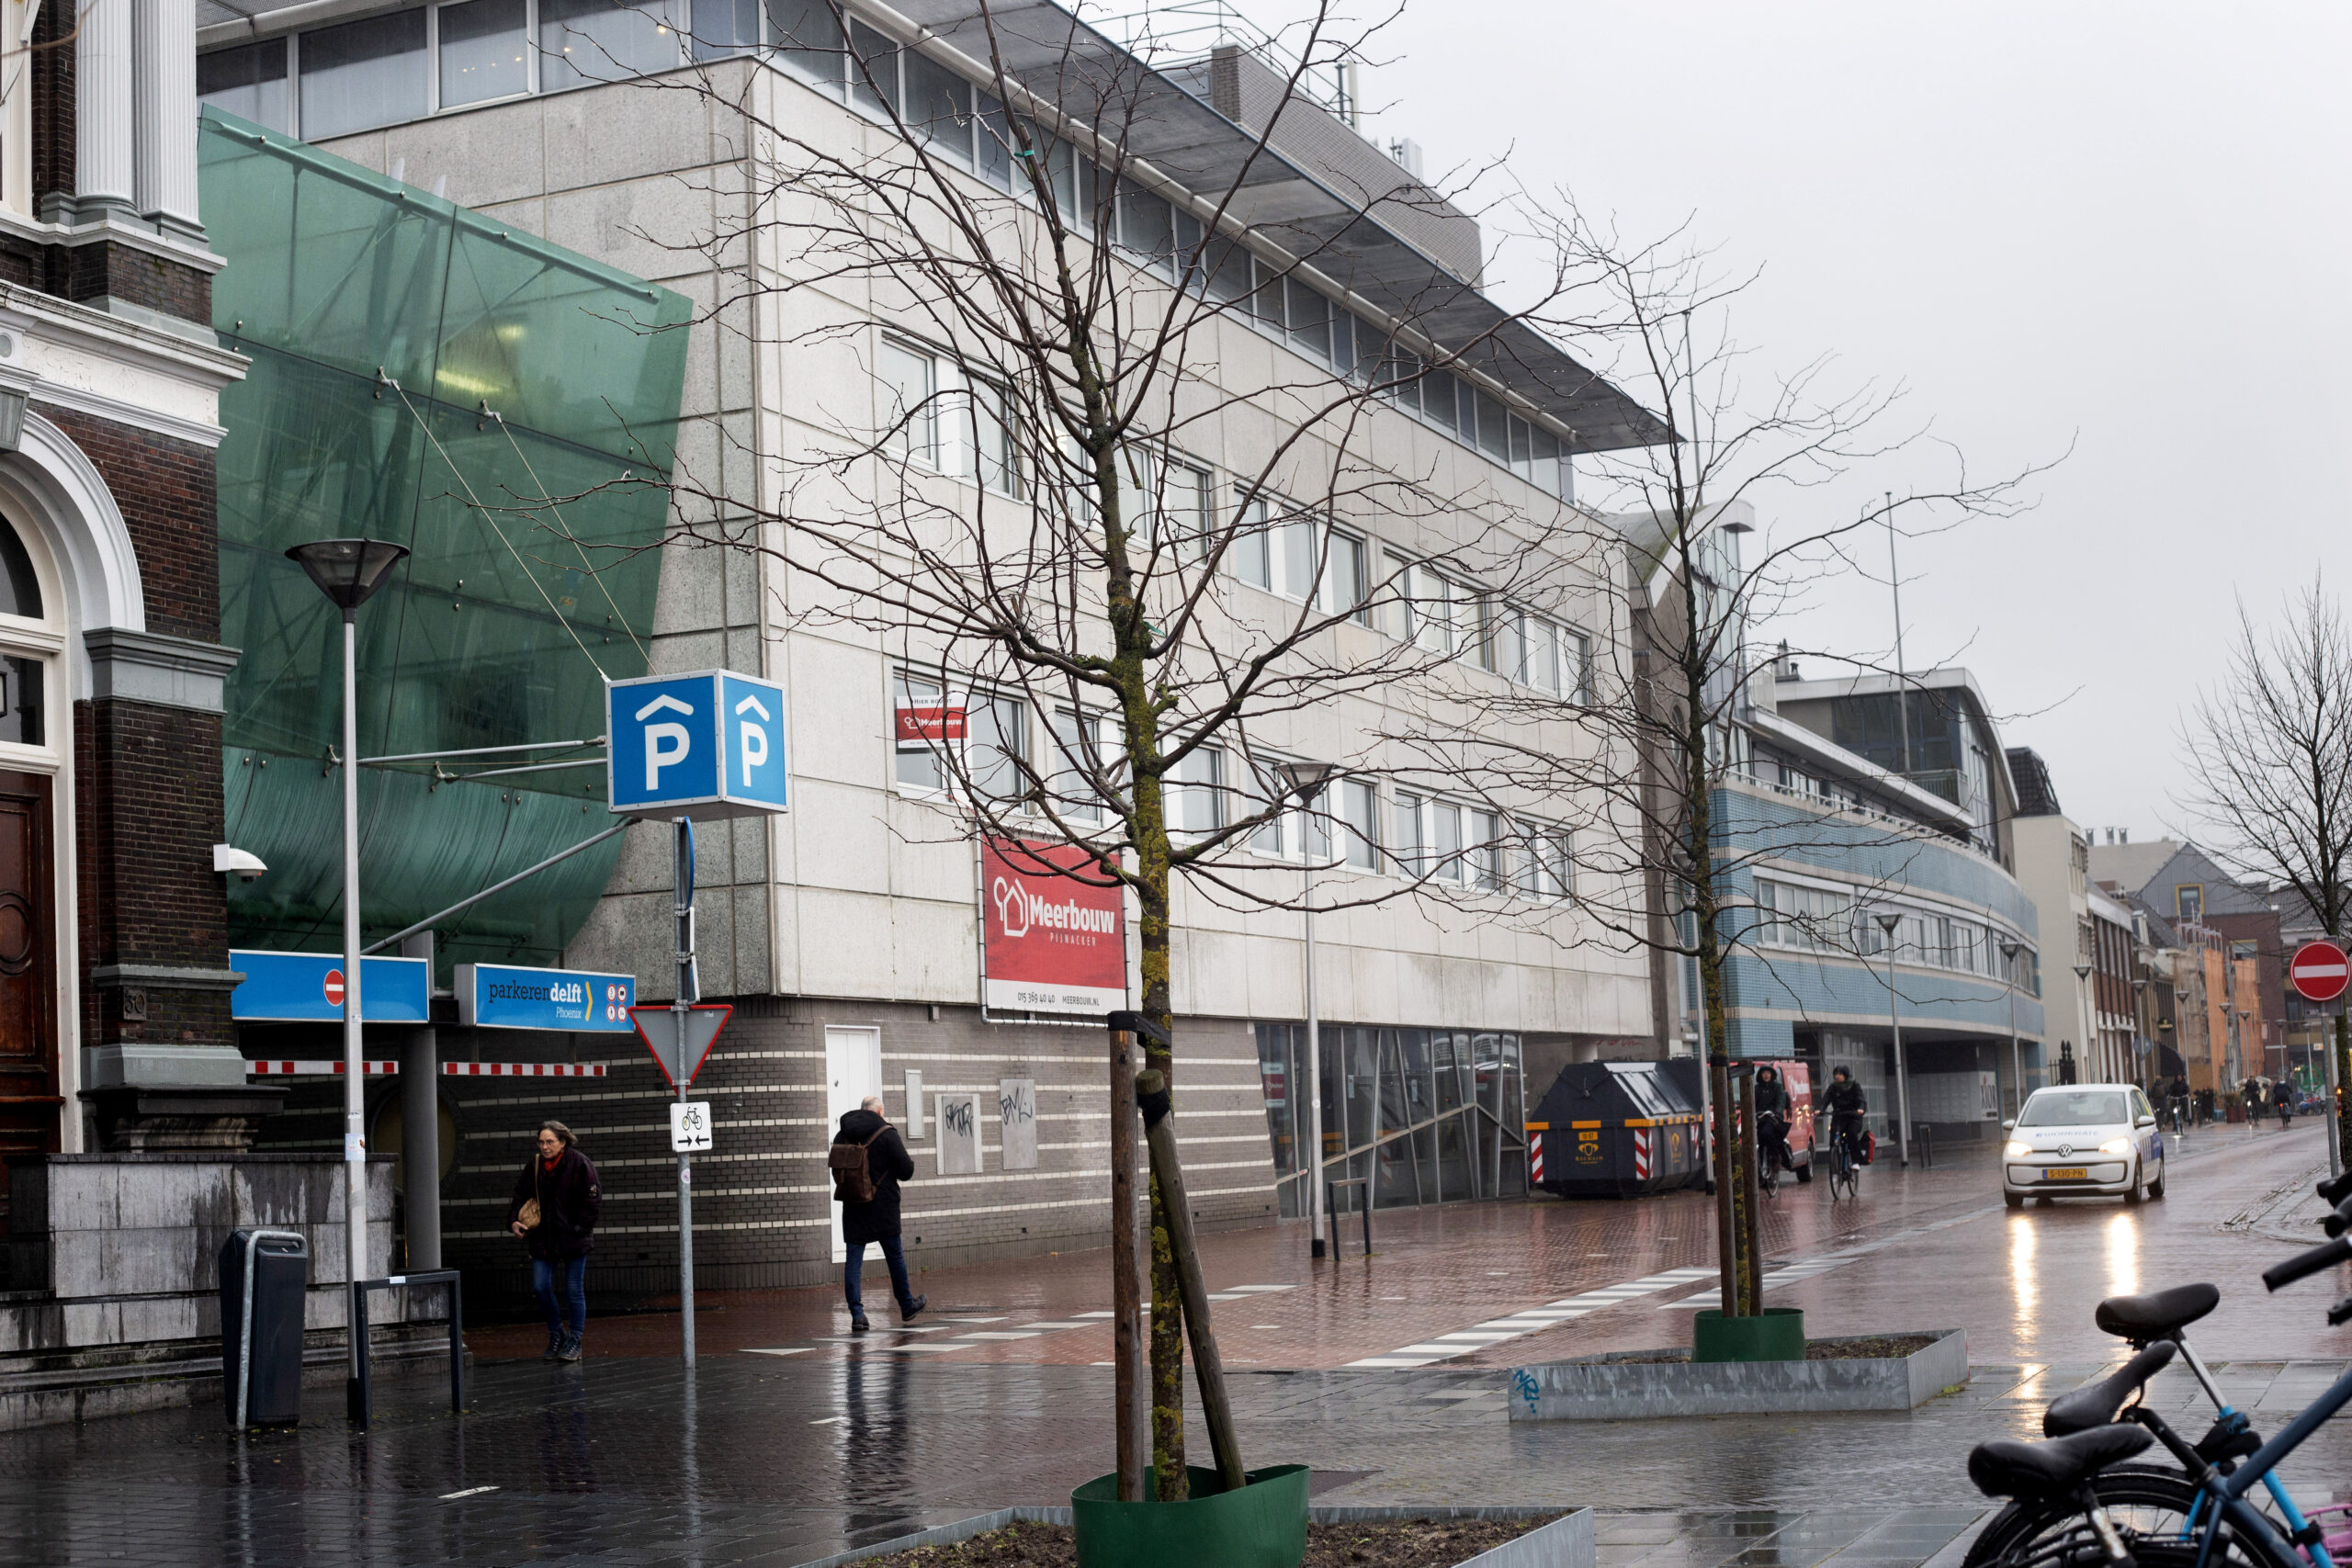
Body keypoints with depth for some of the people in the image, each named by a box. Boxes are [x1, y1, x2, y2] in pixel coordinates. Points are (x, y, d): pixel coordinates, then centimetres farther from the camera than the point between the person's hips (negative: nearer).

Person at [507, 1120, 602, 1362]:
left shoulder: (579, 1164, -10)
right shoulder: (535, 1165, 3)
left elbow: (593, 1201, -7)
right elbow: (520, 1195, 12)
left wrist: (578, 1229, -12)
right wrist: (513, 1220, -4)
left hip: (573, 1240, -4)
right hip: (543, 1238, 4)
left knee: (574, 1290, 2)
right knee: (541, 1287, -2)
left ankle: (574, 1343, 13)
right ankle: (556, 1335, 19)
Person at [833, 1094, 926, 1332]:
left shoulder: (841, 1136, 4)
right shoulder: (887, 1134, -9)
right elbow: (906, 1171, -9)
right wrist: (909, 1159, 12)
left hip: (852, 1208, 3)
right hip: (883, 1206, -3)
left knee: (853, 1260, 1)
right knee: (894, 1256, 13)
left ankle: (857, 1315, -7)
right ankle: (907, 1306, 28)